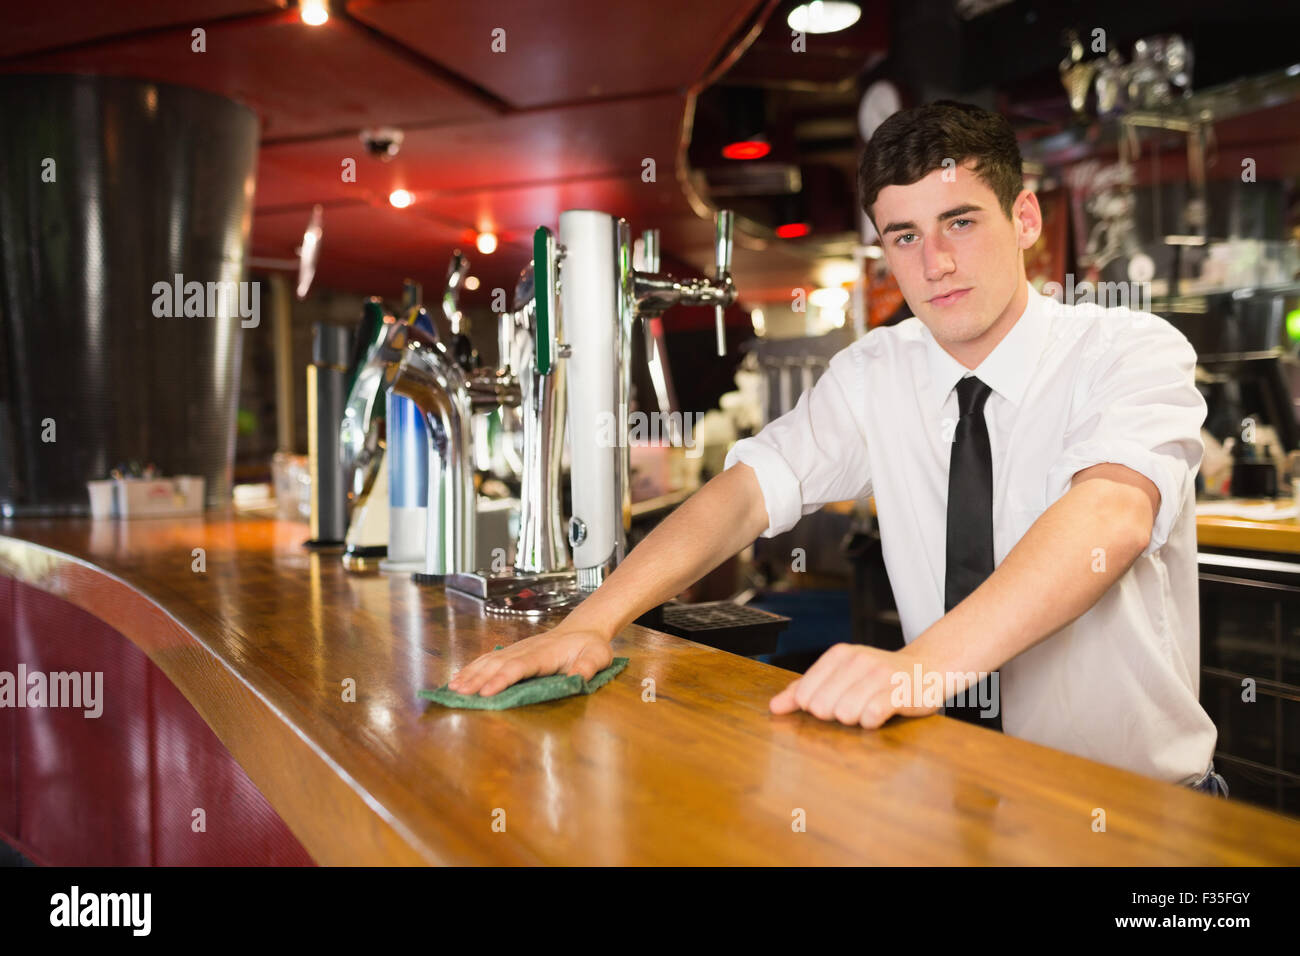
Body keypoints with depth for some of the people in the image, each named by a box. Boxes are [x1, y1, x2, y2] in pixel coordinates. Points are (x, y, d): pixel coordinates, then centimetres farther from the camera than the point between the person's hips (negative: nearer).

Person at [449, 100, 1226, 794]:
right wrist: (591, 624, -22)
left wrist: (923, 662, -45)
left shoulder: (1135, 352, -10)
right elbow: (742, 496, -6)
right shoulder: (876, 374, 2)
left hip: (1138, 793, -2)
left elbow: (1112, 515, -29)